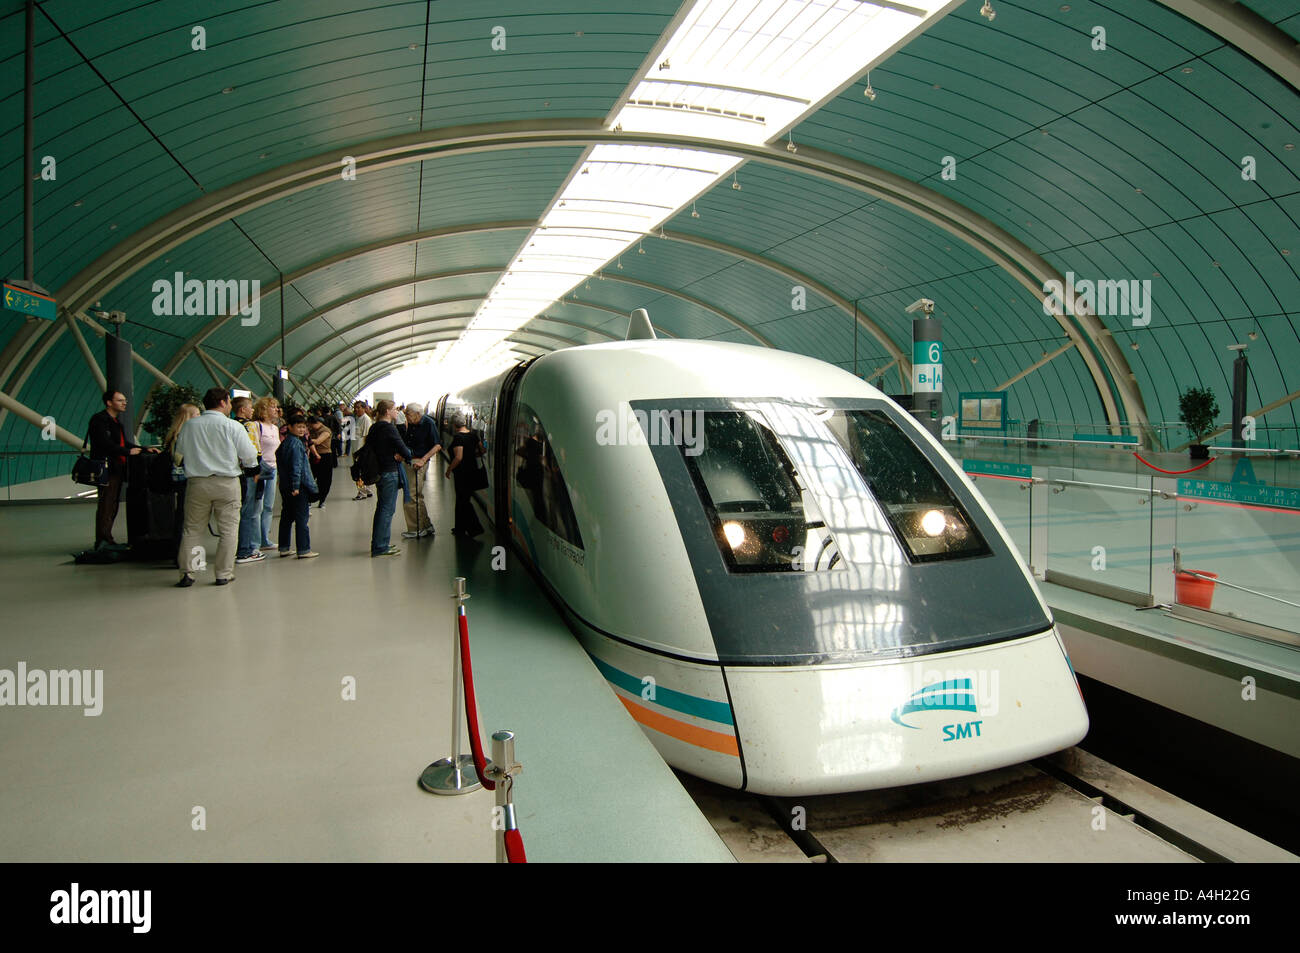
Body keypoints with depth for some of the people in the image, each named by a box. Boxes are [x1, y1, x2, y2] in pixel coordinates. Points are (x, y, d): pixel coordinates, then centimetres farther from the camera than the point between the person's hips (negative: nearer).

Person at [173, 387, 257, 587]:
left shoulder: (189, 426, 4)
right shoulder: (232, 426, -7)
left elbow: (179, 454, 13)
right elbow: (249, 456, -5)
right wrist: (247, 465, 17)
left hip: (197, 482, 3)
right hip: (227, 482, -3)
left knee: (192, 529, 12)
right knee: (228, 529, 5)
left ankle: (186, 573, 9)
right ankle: (224, 574, 7)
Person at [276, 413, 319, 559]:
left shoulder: (284, 443, 14)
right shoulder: (296, 443, -16)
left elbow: (280, 463, 19)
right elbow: (296, 466, -20)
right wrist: (296, 486, -21)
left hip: (285, 486, 10)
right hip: (299, 486, -9)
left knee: (286, 517, 14)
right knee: (301, 518, -4)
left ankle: (283, 548, 20)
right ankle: (303, 550, -1)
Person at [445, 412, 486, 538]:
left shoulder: (457, 437, -18)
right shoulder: (473, 435, 5)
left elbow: (458, 457, -24)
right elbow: (481, 451, 11)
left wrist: (449, 469, -12)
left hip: (462, 474, -8)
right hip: (473, 470, 8)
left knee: (463, 501, 0)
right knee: (461, 500, 18)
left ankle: (475, 527, -2)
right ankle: (460, 528, 25)